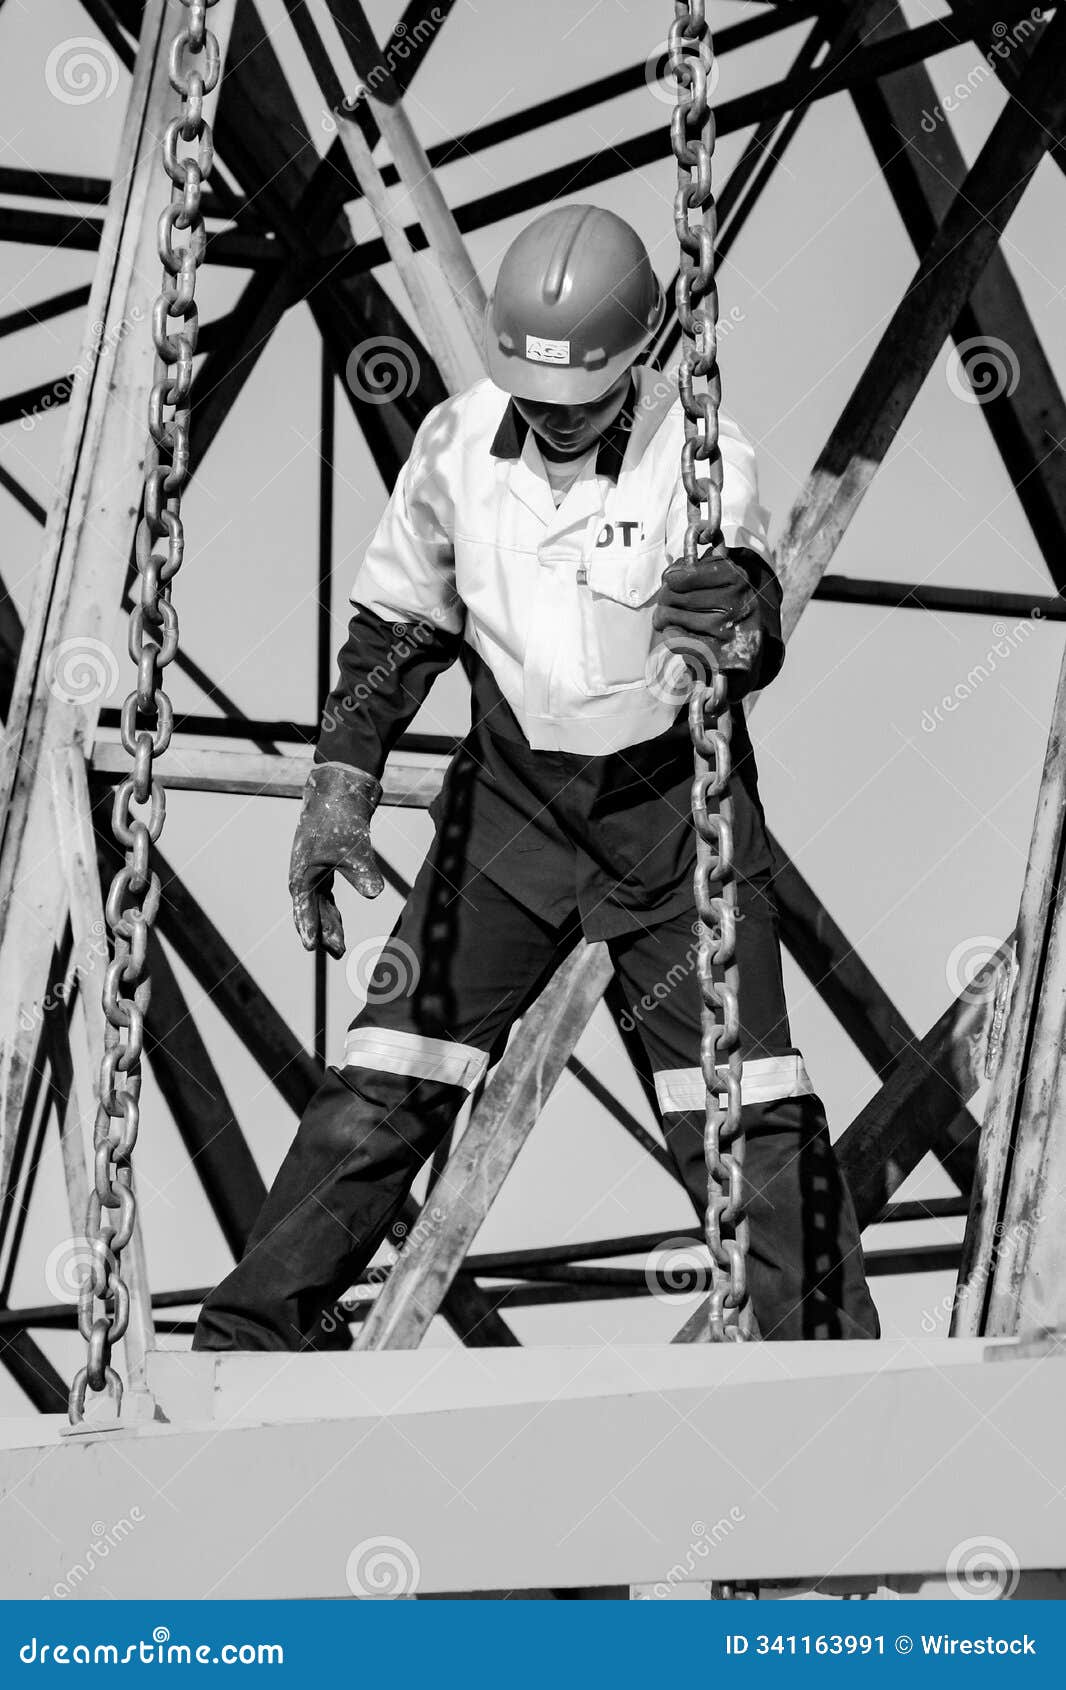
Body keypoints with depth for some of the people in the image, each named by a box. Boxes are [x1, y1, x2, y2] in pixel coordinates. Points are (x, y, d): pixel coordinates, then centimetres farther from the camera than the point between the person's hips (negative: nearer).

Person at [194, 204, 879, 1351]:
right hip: (511, 797, 2)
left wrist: (737, 618, -52)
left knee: (745, 1113, -6)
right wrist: (340, 786, -7)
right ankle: (248, 1340, 9)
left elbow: (755, 645, -27)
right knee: (383, 1085, -2)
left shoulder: (700, 449, -17)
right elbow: (395, 625, 3)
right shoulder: (458, 442, -9)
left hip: (673, 805, -2)